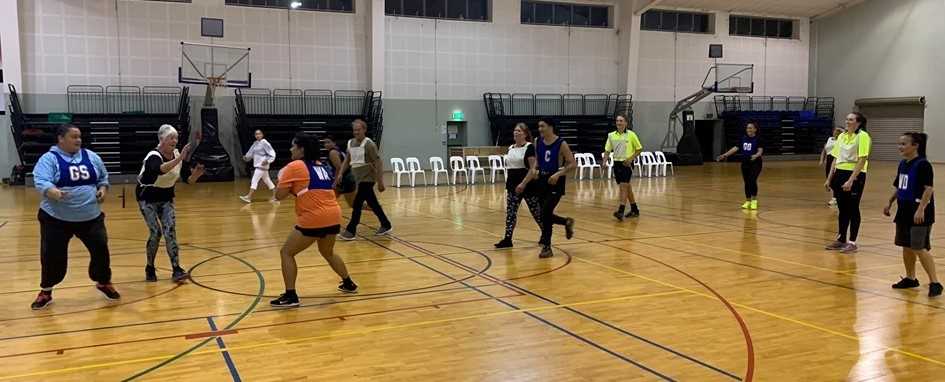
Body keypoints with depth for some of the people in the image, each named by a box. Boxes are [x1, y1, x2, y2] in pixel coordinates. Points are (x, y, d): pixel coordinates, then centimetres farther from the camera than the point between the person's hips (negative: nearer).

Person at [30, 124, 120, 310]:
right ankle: (46, 292, 21)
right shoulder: (49, 159, -9)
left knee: (101, 250, 5)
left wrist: (103, 189, -4)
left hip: (91, 217, 4)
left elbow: (104, 178, 17)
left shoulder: (91, 157, 6)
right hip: (56, 219, -3)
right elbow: (41, 182, -22)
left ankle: (104, 283, 29)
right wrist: (54, 193, -43)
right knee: (52, 256, 1)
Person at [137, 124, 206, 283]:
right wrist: (179, 159, -61)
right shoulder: (153, 156, -25)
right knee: (156, 232, -12)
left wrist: (196, 174, -25)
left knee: (170, 230, -9)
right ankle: (150, 268, 8)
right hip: (147, 198, -5)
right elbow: (160, 169, -50)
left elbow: (188, 179, -4)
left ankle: (176, 270, -11)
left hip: (166, 197, 5)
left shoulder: (177, 155, -7)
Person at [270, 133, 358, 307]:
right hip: (333, 217, 8)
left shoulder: (294, 166, -6)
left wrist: (290, 186, 13)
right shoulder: (323, 166, 16)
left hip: (314, 220, -8)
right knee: (328, 252, 30)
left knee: (287, 252, 5)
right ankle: (349, 284, 40)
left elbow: (279, 195, -5)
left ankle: (290, 296, 1)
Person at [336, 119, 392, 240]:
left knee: (357, 203, -9)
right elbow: (347, 160, 17)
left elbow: (378, 163, -14)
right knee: (373, 204, 13)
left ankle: (350, 231, -4)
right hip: (359, 178, 7)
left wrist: (380, 181, -17)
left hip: (368, 178, -7)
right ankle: (386, 226, 24)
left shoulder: (369, 144, -13)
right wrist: (340, 174, 6)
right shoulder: (351, 143, 7)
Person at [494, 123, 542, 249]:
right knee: (510, 212, 2)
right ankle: (507, 239, 4)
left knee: (537, 211, 6)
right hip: (512, 184, 7)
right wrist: (508, 182, 18)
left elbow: (533, 169, -18)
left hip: (527, 185, -7)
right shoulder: (510, 148, 10)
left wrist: (523, 184, -24)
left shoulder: (529, 147, -12)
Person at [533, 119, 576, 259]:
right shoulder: (538, 143, 4)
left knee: (545, 212, -13)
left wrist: (558, 174, -23)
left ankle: (546, 247, -2)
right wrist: (534, 169, -3)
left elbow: (572, 164, -11)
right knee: (545, 214, 9)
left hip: (556, 182, -6)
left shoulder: (561, 144, -12)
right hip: (543, 180, 6)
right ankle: (567, 222, 38)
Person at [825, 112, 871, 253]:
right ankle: (841, 239, 21)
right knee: (842, 209, 12)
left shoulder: (862, 136, -10)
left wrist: (851, 180, -22)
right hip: (840, 174, 6)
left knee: (852, 209, 1)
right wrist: (829, 178, 11)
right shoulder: (841, 136, 11)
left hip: (855, 175, -6)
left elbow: (862, 160, -16)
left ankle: (852, 242, 9)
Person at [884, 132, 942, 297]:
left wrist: (921, 209, -27)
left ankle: (934, 283, -4)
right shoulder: (903, 164, 11)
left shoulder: (923, 164, -13)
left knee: (919, 248, -10)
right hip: (904, 212, 8)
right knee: (906, 247, 15)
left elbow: (929, 189, -20)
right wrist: (889, 203, 15)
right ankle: (910, 278, 28)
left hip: (919, 214, -8)